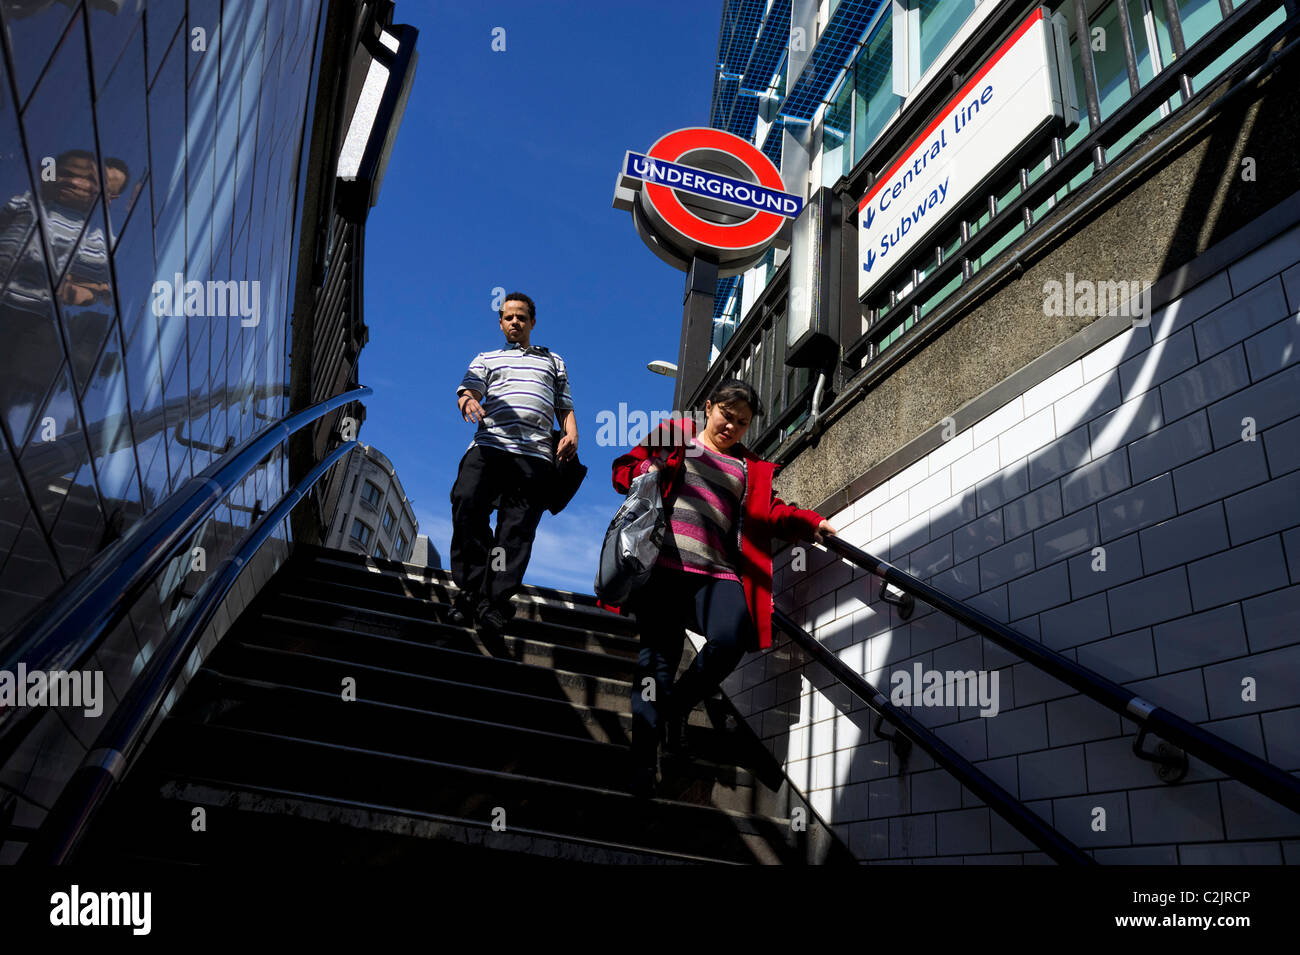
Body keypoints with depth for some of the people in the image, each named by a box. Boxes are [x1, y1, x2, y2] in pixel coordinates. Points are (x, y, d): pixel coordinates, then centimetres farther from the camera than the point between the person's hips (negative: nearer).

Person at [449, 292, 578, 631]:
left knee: (518, 527, -12)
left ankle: (494, 599, -15)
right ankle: (471, 587, -16)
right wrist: (468, 401, -17)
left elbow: (565, 406, 25)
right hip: (489, 445, 0)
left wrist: (571, 435, 2)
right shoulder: (486, 358, 28)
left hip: (536, 453, 0)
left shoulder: (553, 361, 31)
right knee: (467, 502, -24)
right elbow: (468, 389, 9)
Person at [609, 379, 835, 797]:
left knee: (730, 640, -23)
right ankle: (645, 759, -2)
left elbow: (771, 511, 14)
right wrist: (646, 472, -5)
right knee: (658, 655, -9)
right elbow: (624, 468, 18)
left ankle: (677, 704, 4)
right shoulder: (673, 435, 21)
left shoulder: (751, 468, 28)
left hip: (717, 572, 2)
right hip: (664, 561, -2)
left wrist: (811, 524, -5)